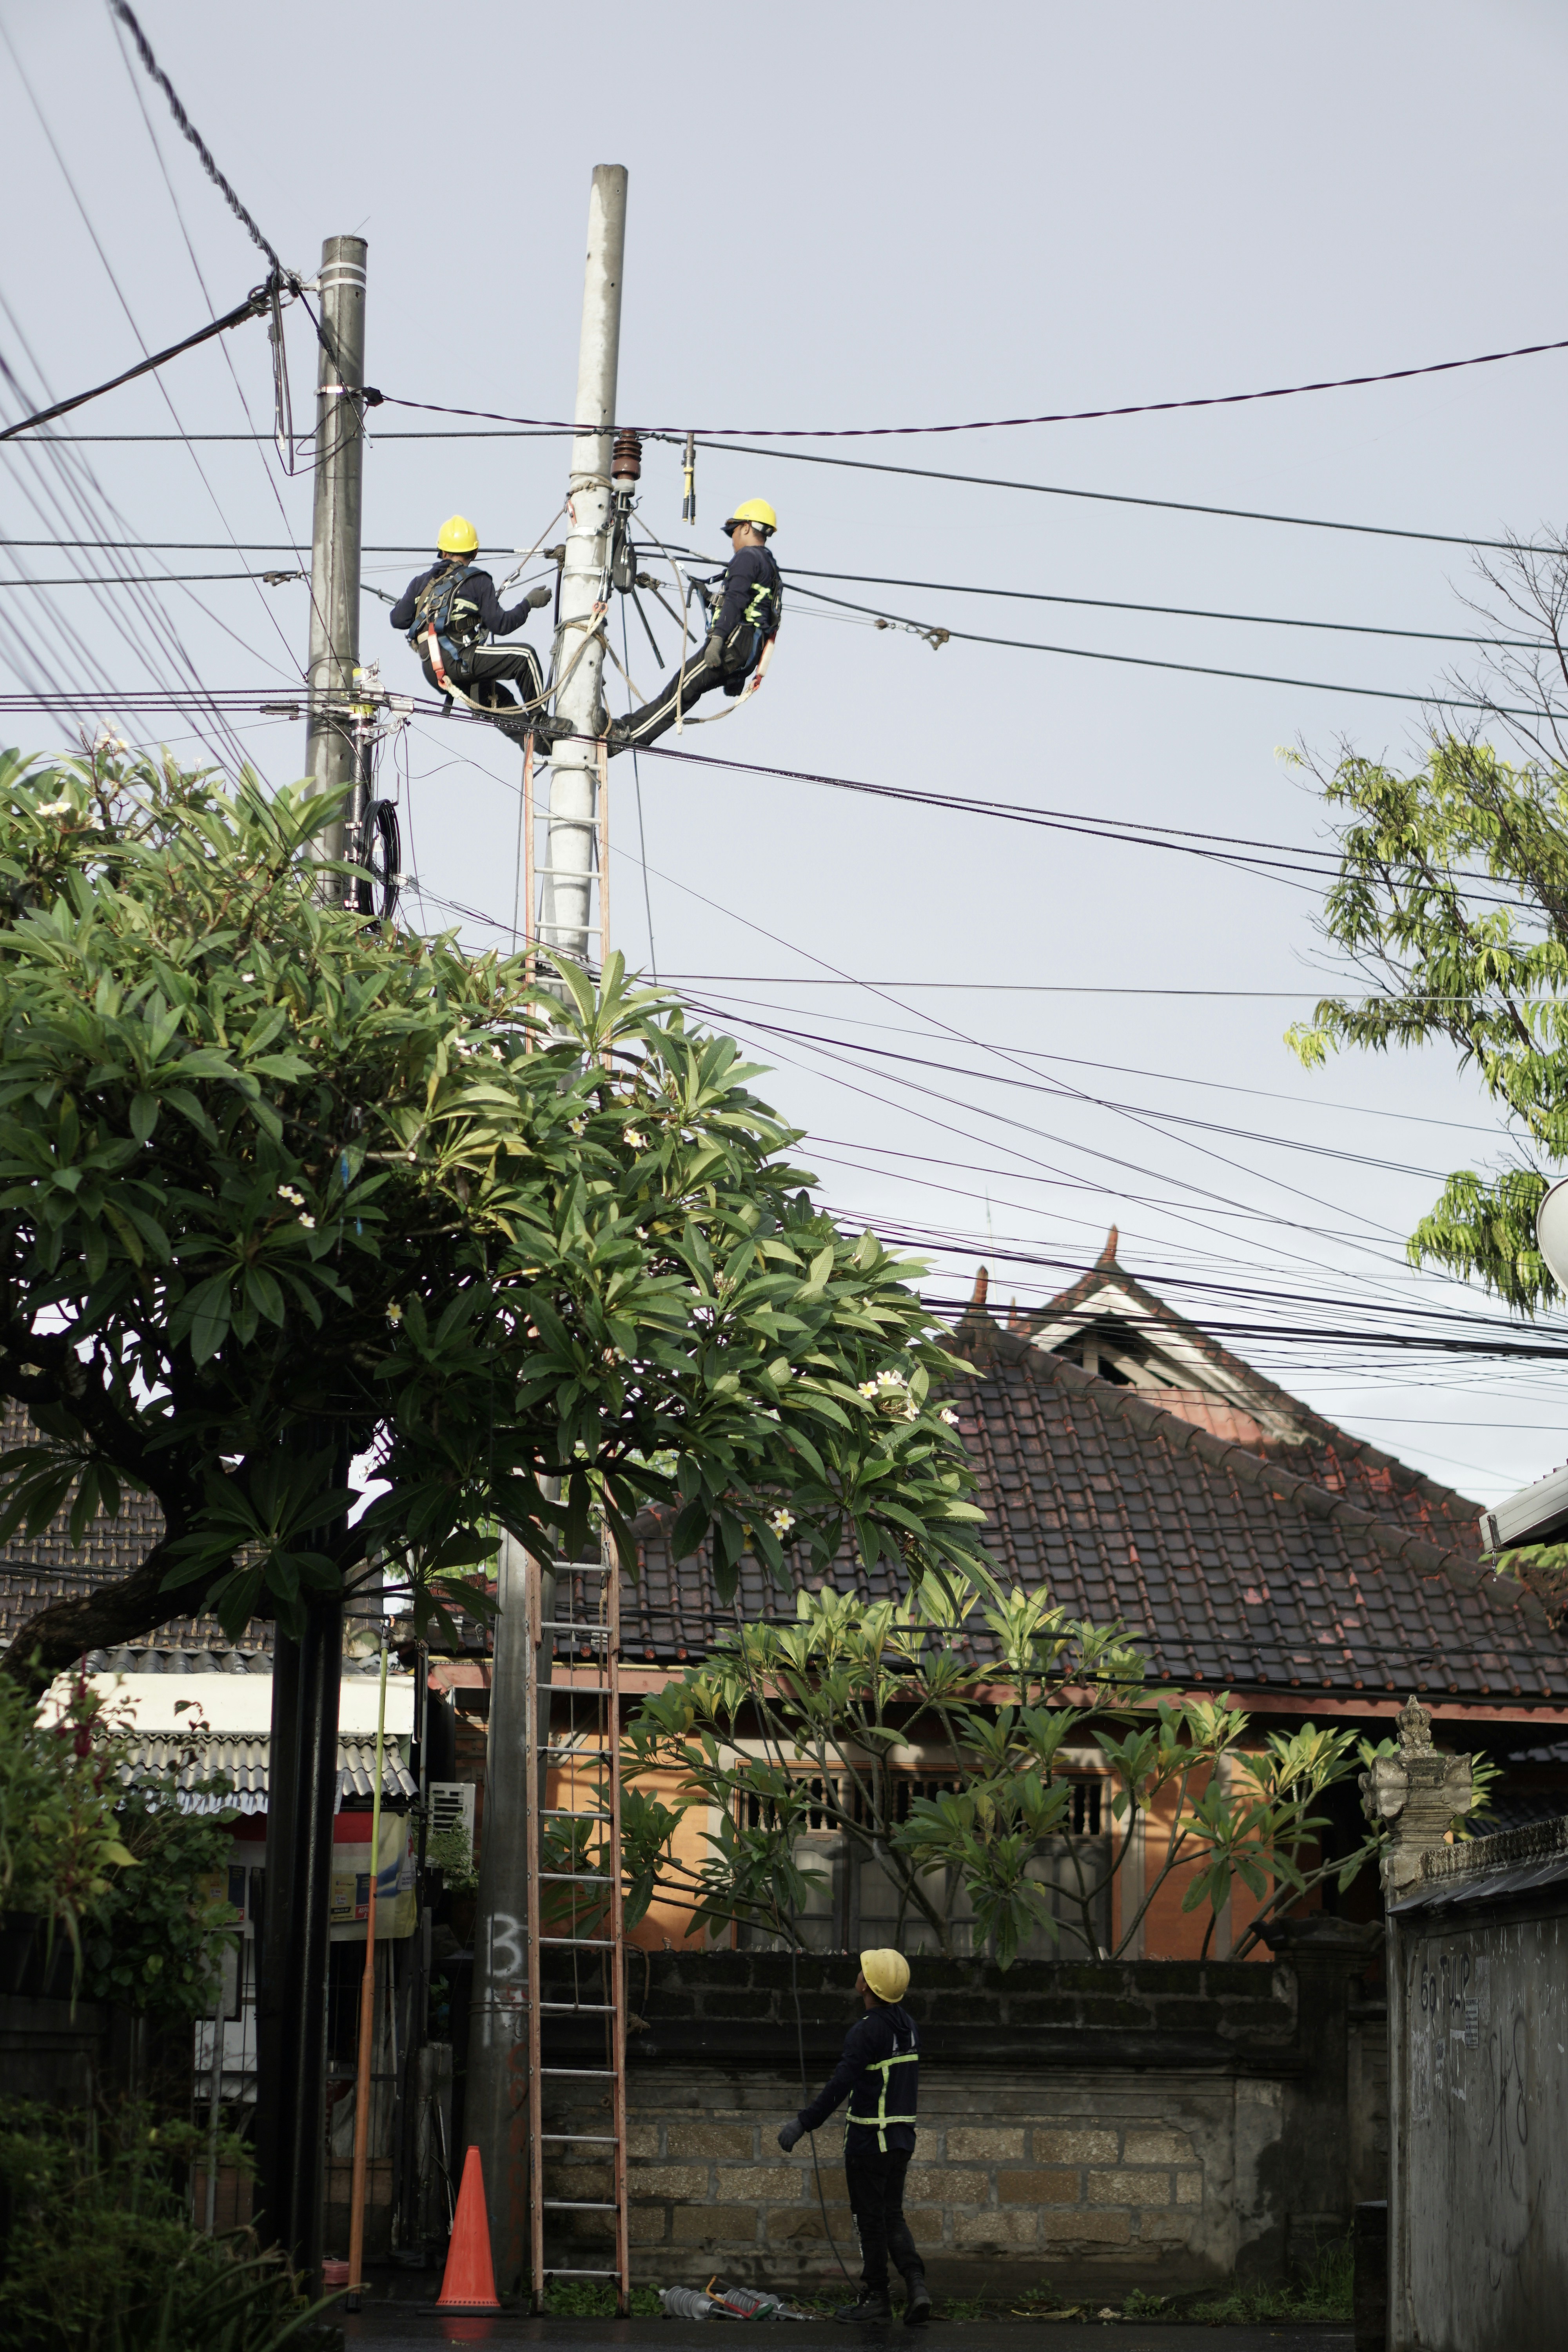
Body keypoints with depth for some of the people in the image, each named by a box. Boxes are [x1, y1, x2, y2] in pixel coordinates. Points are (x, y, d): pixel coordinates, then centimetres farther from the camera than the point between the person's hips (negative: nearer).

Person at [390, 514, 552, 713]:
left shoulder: (422, 582, 17)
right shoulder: (478, 581, 2)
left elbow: (398, 620, 11)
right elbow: (500, 625, -4)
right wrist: (529, 603, 9)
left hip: (432, 673, 6)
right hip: (459, 660, -6)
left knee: (497, 695, 25)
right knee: (525, 656, 5)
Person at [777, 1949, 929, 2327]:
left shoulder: (866, 2032, -18)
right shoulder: (907, 2026, 8)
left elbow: (840, 2086, -25)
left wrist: (803, 2124, -23)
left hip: (869, 2141, -8)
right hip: (902, 2138, 8)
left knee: (871, 2219, 4)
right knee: (892, 2216, 14)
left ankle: (876, 2297, 11)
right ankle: (916, 2284, -1)